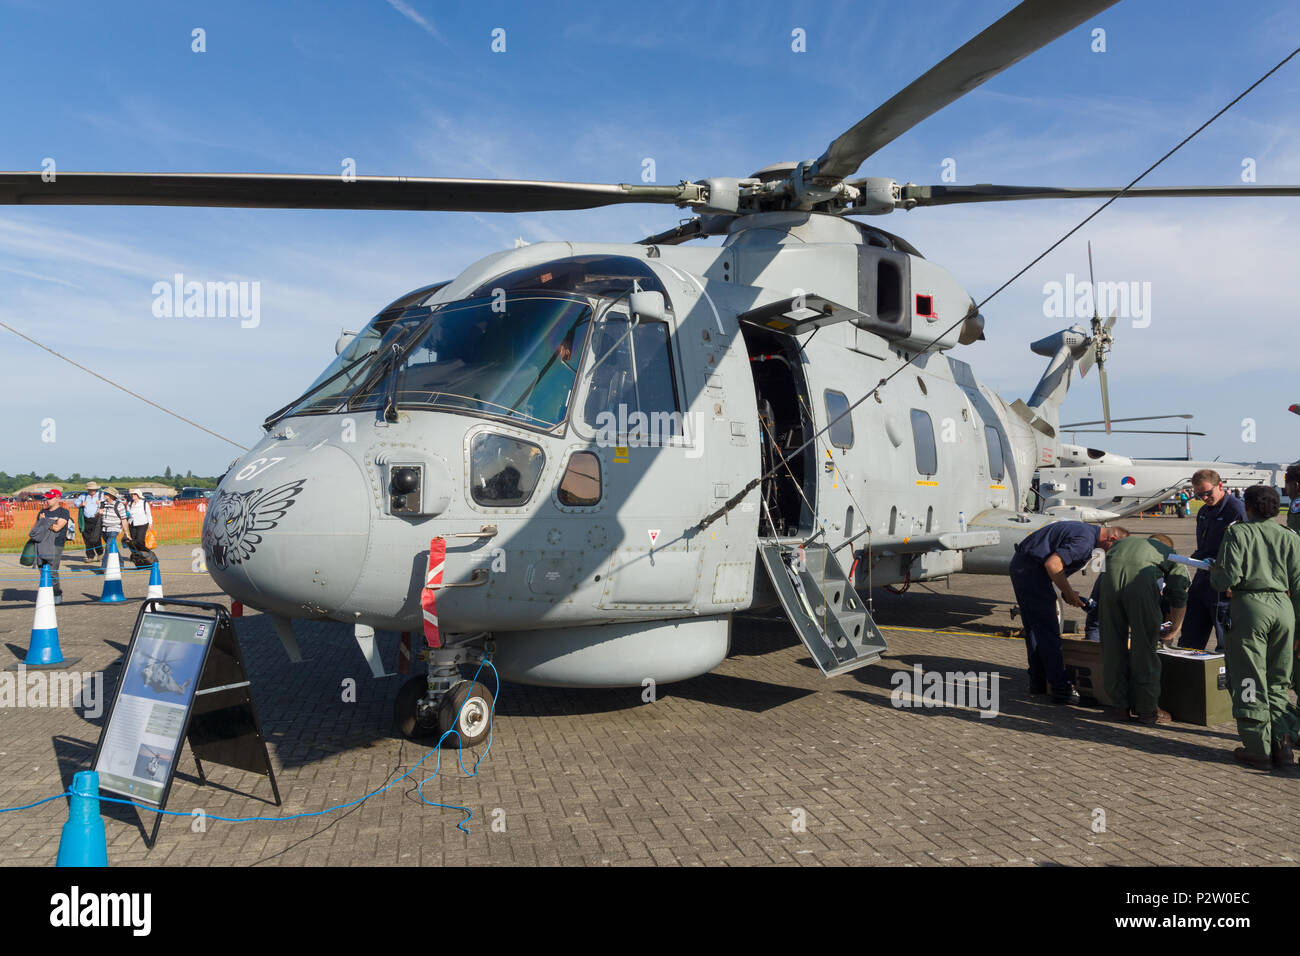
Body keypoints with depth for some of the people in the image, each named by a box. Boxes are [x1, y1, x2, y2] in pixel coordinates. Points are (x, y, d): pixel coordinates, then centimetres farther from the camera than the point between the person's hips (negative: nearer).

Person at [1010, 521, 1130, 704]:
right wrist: (1068, 592, -12)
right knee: (1048, 630, -7)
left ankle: (1038, 683, 24)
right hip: (1031, 570, -11)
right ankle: (1061, 689, -4)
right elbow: (1052, 564, -24)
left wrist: (1066, 592, 13)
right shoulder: (1085, 540, -17)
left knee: (1034, 628, 16)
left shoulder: (1087, 531, 16)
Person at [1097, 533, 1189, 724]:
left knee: (1112, 645, 12)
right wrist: (1174, 629, 34)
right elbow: (1179, 597, 21)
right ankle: (1147, 710, 18)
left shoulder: (1123, 542, 42)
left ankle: (1119, 706, 21)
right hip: (1142, 579, -2)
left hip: (1110, 577, 3)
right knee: (1144, 647, 10)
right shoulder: (1171, 554, 34)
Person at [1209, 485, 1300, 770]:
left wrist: (1213, 572, 11)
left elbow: (1228, 578, -12)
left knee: (1250, 681, 3)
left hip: (1250, 605, -4)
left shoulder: (1237, 533, -1)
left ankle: (1258, 750, 6)